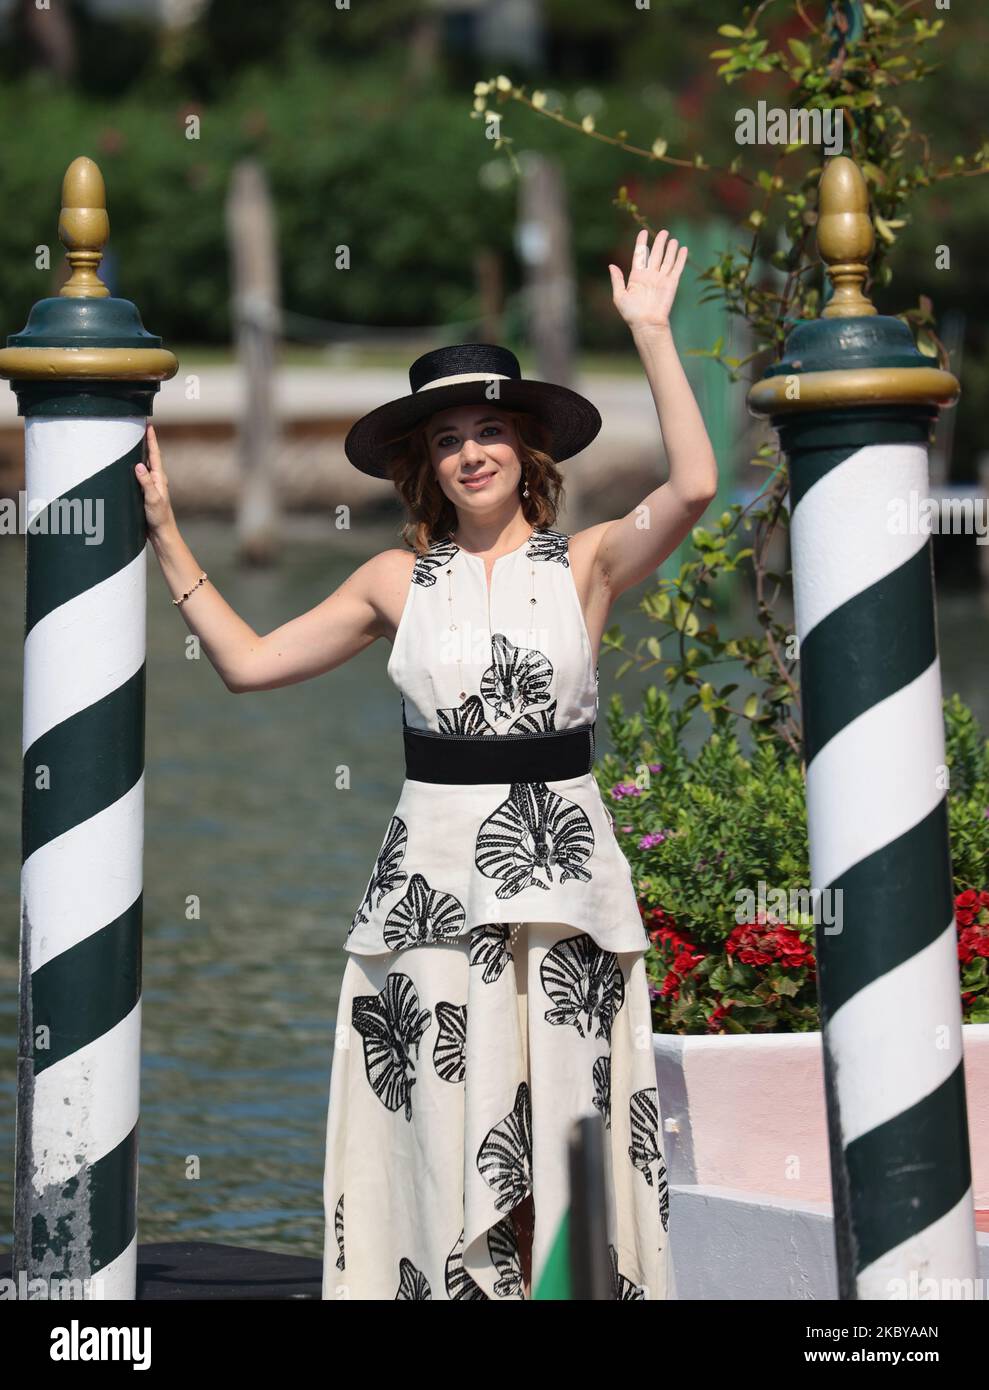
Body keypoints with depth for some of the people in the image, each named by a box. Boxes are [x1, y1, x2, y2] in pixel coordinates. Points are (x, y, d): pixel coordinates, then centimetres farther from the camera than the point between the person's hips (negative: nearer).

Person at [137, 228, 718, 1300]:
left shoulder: (585, 564, 2)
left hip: (564, 872, -1)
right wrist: (165, 536, 9)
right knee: (446, 1131, -1)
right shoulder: (399, 580, 8)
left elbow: (692, 487, -15)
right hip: (433, 878, 1)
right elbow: (249, 661, 10)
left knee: (565, 1124, -1)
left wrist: (653, 335, -13)